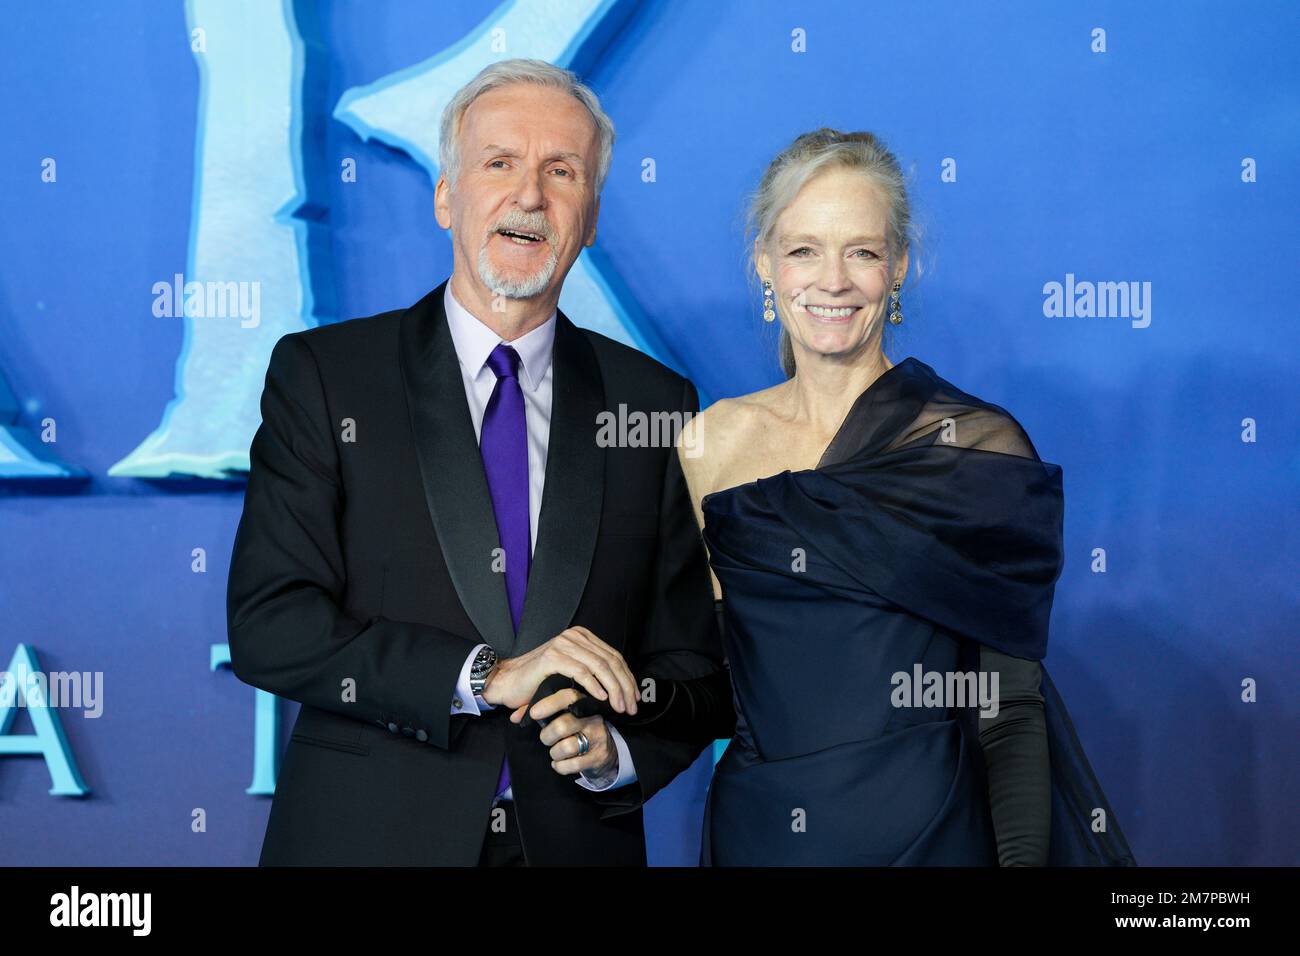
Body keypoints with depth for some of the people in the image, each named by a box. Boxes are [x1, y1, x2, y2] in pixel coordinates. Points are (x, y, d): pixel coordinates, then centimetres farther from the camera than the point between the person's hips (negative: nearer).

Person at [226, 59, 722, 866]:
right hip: (366, 837, -1)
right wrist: (485, 676, -20)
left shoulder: (654, 403, 2)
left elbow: (690, 653, 5)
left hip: (578, 840, 2)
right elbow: (266, 626, -12)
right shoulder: (321, 374, -4)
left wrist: (616, 748, -14)